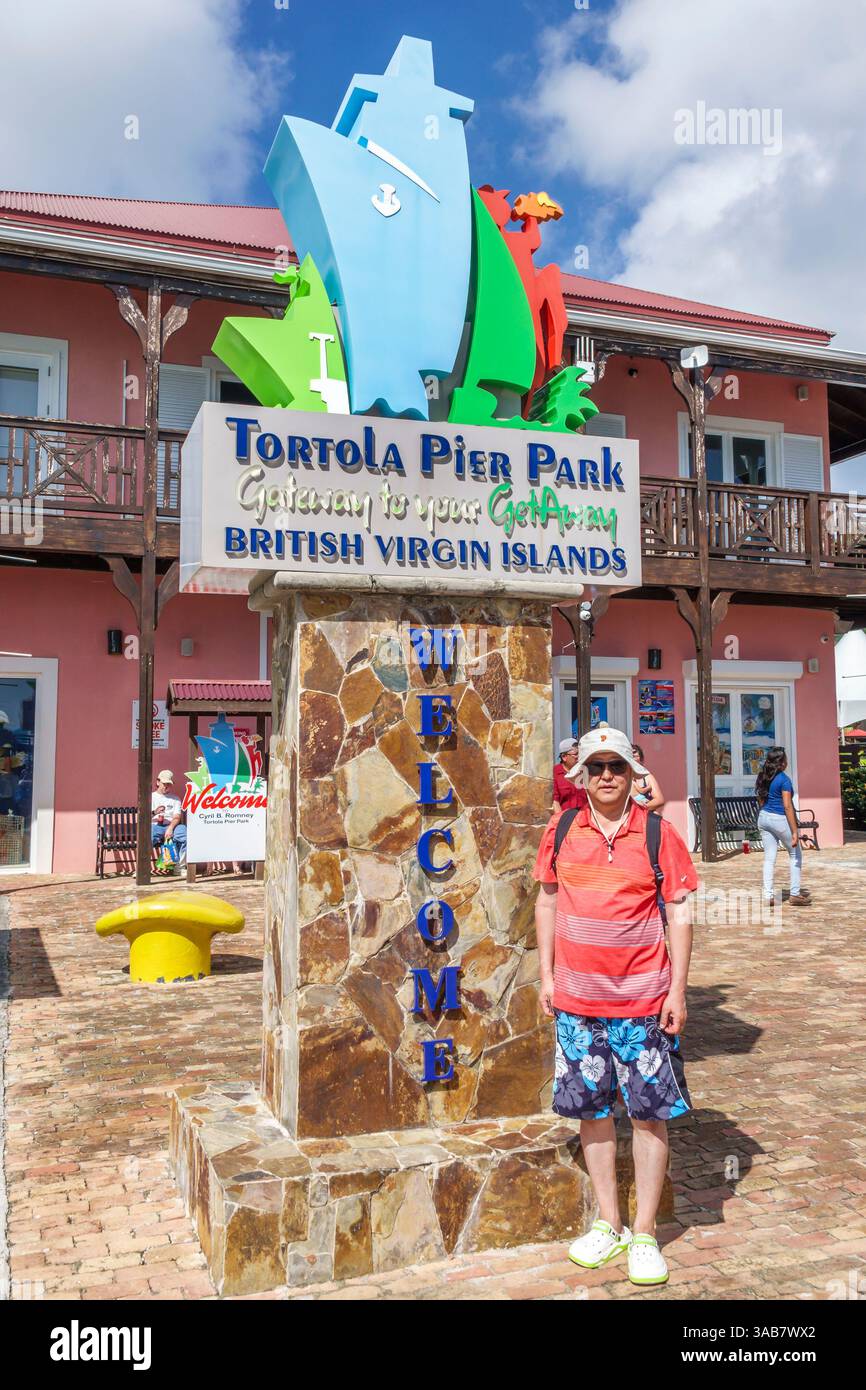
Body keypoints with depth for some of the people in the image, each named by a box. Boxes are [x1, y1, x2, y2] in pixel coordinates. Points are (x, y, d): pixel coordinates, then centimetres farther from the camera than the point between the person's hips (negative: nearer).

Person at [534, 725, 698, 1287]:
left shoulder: (657, 831, -5)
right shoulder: (561, 831, 2)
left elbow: (680, 912, -3)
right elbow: (548, 900, 11)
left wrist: (678, 990, -6)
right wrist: (547, 975, 7)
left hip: (644, 998, -2)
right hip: (577, 997, 3)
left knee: (650, 1111, 4)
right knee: (591, 1109, 12)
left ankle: (645, 1234, 20)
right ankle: (609, 1225, 28)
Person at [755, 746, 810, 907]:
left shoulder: (763, 778, 8)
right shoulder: (784, 779, -14)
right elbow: (787, 806, -18)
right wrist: (795, 831, -17)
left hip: (763, 817, 6)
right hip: (780, 819, -6)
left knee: (769, 858, 8)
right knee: (795, 854, 13)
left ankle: (768, 896, 5)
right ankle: (795, 893, 15)